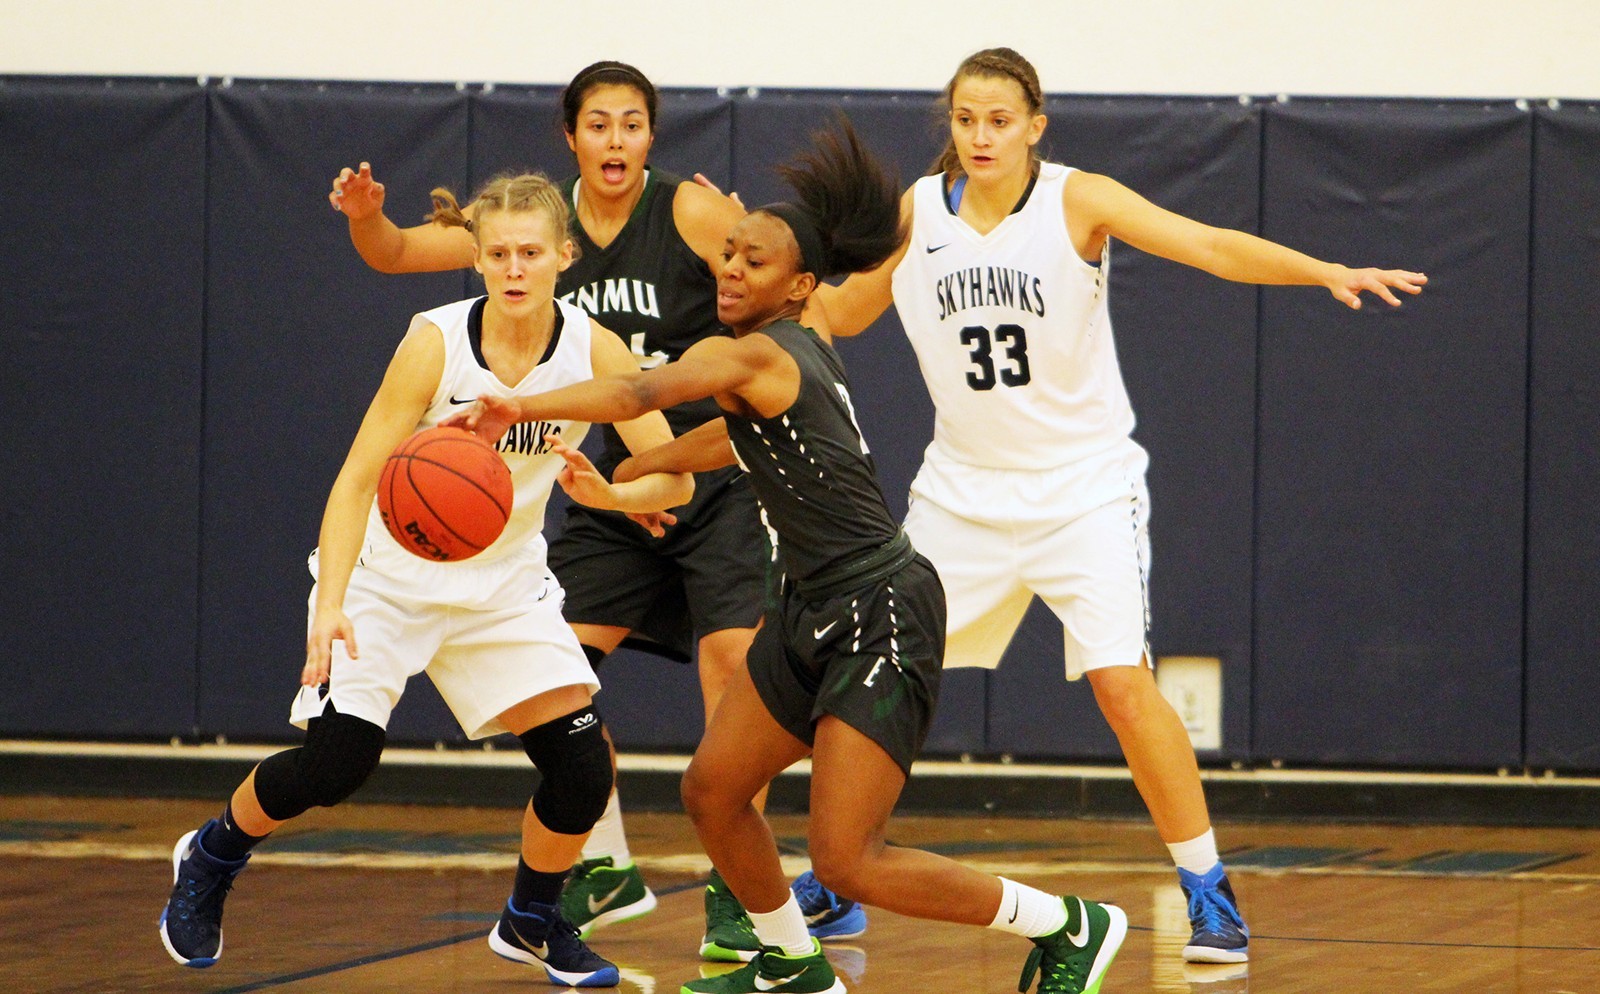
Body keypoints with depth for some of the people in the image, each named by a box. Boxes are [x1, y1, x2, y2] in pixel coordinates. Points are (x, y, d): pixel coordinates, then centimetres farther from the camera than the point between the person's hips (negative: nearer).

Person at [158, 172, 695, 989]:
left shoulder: (593, 352, -14)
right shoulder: (437, 344, -23)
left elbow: (675, 479, -13)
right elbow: (356, 481, -24)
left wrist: (606, 493, -36)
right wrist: (330, 607, -37)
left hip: (505, 584, 3)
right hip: (389, 575, -3)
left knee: (582, 766, -9)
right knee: (336, 762, -16)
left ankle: (531, 922, 19)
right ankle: (208, 858, 15)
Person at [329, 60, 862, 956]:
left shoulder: (696, 212, -13)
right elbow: (396, 254, 0)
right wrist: (367, 215, -20)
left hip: (719, 468, -5)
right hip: (619, 477, 5)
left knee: (731, 657, -15)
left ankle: (736, 888, -5)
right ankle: (605, 871, 17)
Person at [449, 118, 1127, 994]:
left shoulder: (754, 356, -17)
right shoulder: (800, 349, 12)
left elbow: (641, 392, -36)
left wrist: (519, 407, -47)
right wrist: (636, 469, 42)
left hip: (882, 614, -10)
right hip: (816, 610, 10)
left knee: (847, 863, -13)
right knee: (712, 791, 13)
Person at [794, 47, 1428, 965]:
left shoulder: (1079, 202, -11)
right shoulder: (916, 214, 0)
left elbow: (1208, 245, -22)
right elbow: (839, 315, 16)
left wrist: (1325, 272, -36)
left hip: (1083, 487, -4)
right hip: (965, 491, 4)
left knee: (1122, 681, -17)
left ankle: (1210, 892, -8)